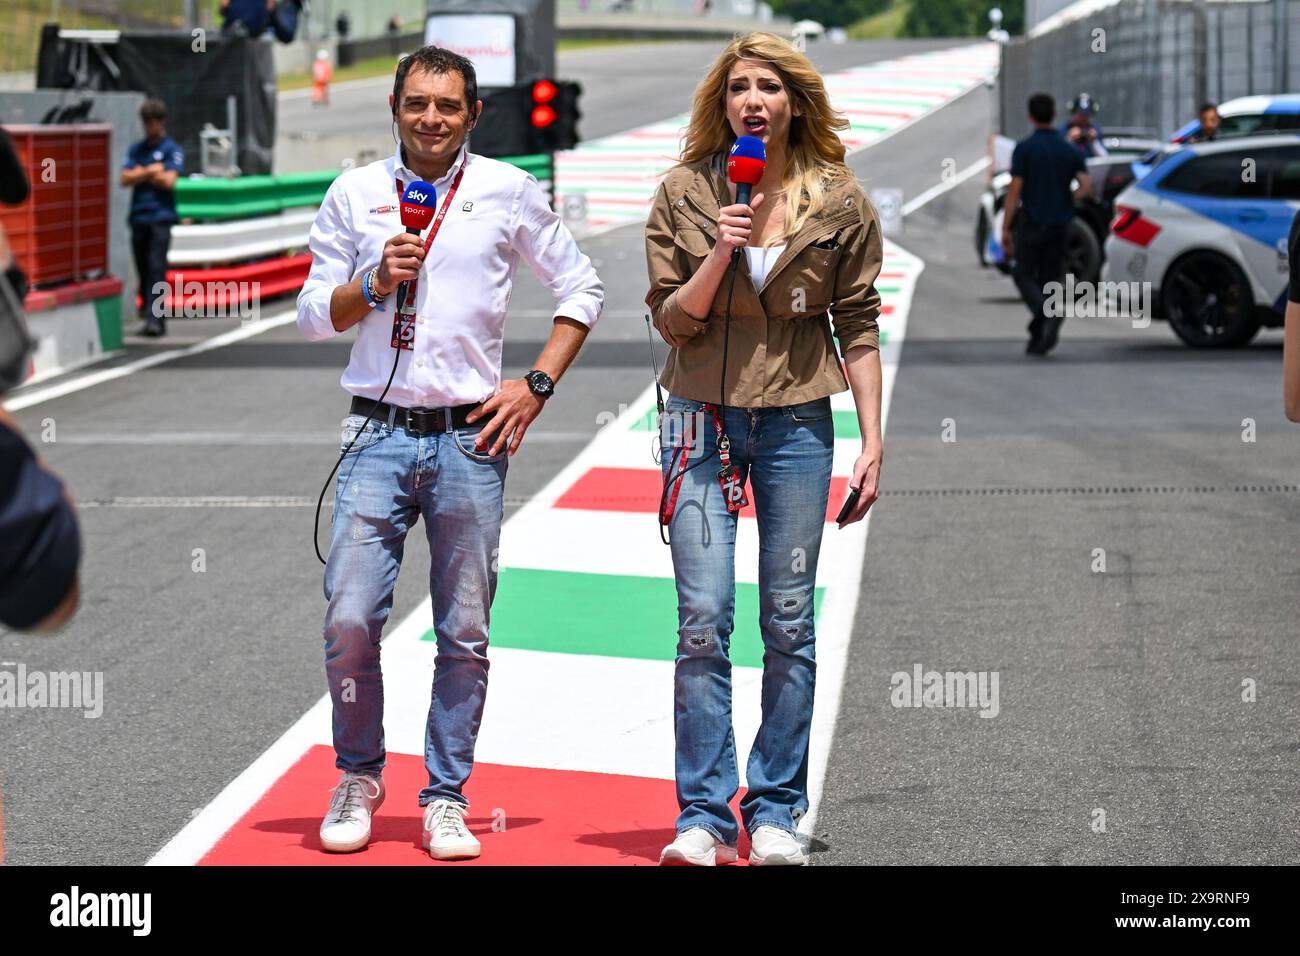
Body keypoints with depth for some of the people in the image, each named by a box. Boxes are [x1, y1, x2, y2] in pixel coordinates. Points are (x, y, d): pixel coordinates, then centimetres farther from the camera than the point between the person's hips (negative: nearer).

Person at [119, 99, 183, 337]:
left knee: (157, 269, -13)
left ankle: (156, 319, -18)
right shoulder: (136, 149, 17)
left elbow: (169, 181, -8)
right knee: (143, 270, 5)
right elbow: (125, 178, 6)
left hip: (161, 217, -5)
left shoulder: (172, 150, 3)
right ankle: (148, 316, 13)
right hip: (138, 216, 5)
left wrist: (141, 174, 1)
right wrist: (151, 172, -6)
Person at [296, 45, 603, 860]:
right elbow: (314, 314, 9)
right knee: (351, 618, -8)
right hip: (380, 433, 0)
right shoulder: (355, 194, 6)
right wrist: (376, 283, -10)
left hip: (470, 437, 0)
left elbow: (583, 290, 12)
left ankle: (446, 799, 14)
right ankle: (359, 778, 12)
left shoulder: (508, 192, 4)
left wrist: (537, 386, 3)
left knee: (465, 633, 3)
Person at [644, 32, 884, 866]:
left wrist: (874, 441, 0)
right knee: (703, 621, -6)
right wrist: (721, 255, -18)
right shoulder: (685, 194, 0)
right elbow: (672, 319, 0)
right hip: (704, 419, 0)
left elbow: (858, 327, 4)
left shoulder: (839, 203, 1)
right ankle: (704, 818, -2)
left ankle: (776, 813, 12)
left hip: (796, 421, 1)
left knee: (790, 623, 4)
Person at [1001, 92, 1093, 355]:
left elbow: (1014, 190, -12)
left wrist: (1005, 229, -8)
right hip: (1060, 225, 4)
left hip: (1031, 224, -4)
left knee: (1024, 276, 7)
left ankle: (1046, 312, -22)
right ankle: (1039, 337, 5)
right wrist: (1064, 203, 10)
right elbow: (1086, 186, -7)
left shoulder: (1024, 149, -9)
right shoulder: (1070, 150, 3)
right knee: (1049, 281, 11)